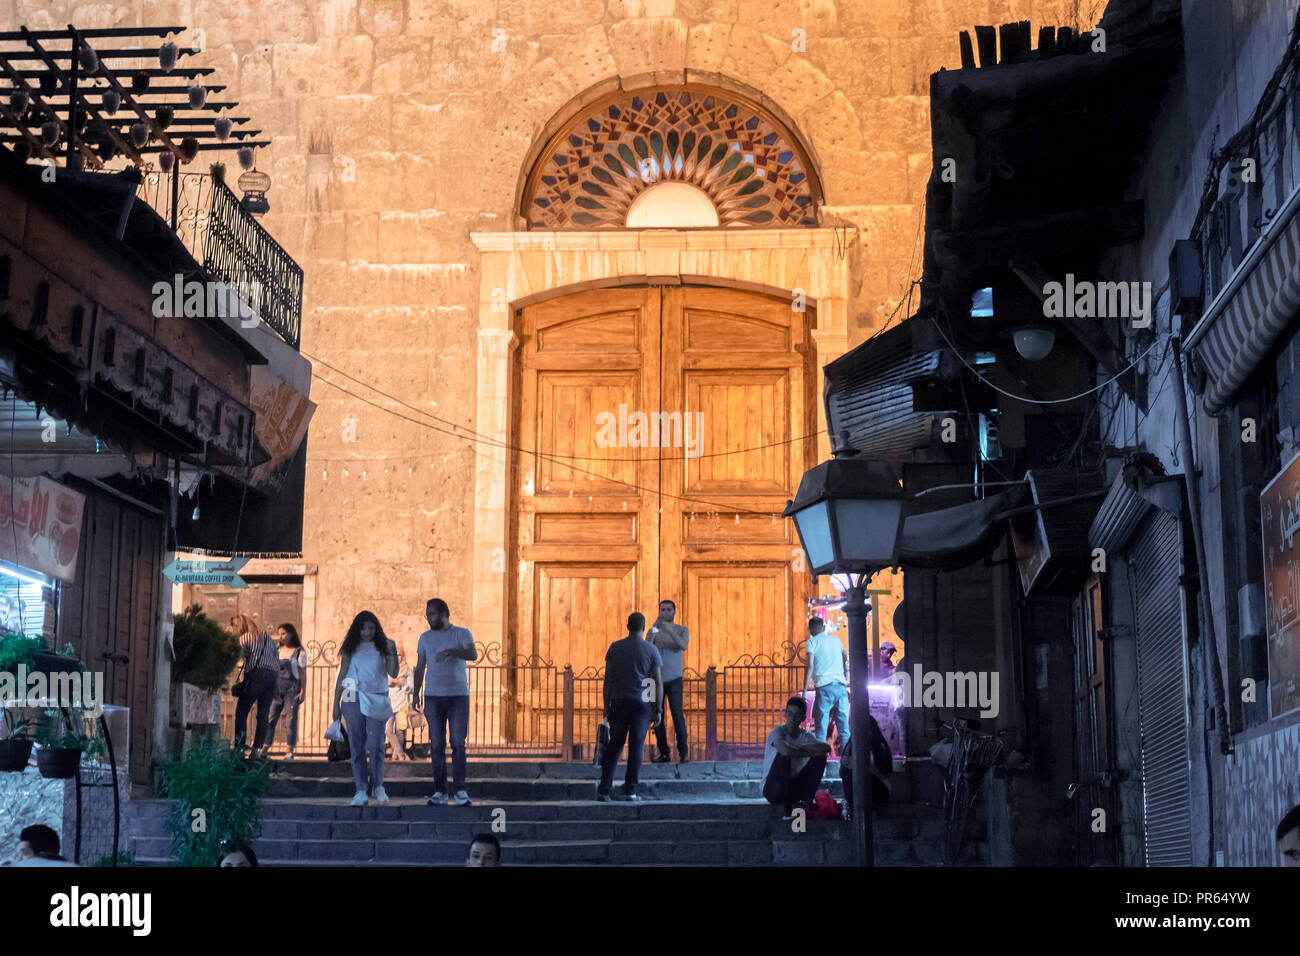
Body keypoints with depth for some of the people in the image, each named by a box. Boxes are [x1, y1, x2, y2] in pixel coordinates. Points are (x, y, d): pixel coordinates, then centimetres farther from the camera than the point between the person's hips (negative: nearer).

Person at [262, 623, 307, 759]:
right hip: (277, 687, 4)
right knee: (271, 718, -1)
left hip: (292, 687, -4)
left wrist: (303, 691, -8)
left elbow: (303, 673, -2)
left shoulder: (299, 652, 0)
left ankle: (290, 750, -1)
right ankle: (265, 748, 1)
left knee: (292, 719, -4)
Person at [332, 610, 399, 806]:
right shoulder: (351, 649, 9)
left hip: (376, 700, 0)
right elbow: (341, 676, 11)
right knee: (357, 746, -2)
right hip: (353, 699, 0)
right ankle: (361, 790, 1)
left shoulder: (382, 647, 8)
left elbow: (393, 673, 0)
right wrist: (336, 704, 7)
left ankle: (378, 786, 10)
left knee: (376, 745, -5)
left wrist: (392, 654, -14)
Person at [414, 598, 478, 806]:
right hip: (433, 696, 2)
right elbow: (420, 668, 14)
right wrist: (416, 694, 6)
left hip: (458, 695, -2)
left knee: (458, 743, -6)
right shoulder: (425, 637, 13)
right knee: (436, 745, 0)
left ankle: (459, 791, -2)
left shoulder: (462, 634, 4)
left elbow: (473, 655, -13)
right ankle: (439, 791, 3)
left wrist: (451, 651, -28)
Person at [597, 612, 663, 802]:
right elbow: (658, 682, -2)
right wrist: (658, 710, 2)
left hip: (619, 702, 1)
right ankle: (630, 790, 2)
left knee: (614, 746, 6)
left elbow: (608, 679, 3)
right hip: (642, 703, -1)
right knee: (636, 747, 3)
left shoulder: (615, 647, 3)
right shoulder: (651, 650, 0)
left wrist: (607, 707, 7)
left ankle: (604, 790, 1)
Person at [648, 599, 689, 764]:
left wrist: (670, 630, -28)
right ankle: (663, 753, 6)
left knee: (677, 714, -12)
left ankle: (683, 752, -8)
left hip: (674, 679, -2)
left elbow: (683, 646, -16)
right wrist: (654, 630, -19)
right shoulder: (654, 631, 8)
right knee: (658, 716, 0)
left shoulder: (682, 630, 5)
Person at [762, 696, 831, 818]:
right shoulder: (778, 731, -12)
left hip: (794, 787, 5)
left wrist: (801, 748, -22)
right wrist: (809, 751, -20)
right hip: (773, 789, -5)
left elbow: (826, 748, -17)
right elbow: (785, 750, -35)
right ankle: (786, 807, -23)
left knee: (820, 757, -9)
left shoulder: (806, 735, 3)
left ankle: (806, 802, -11)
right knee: (783, 755, -30)